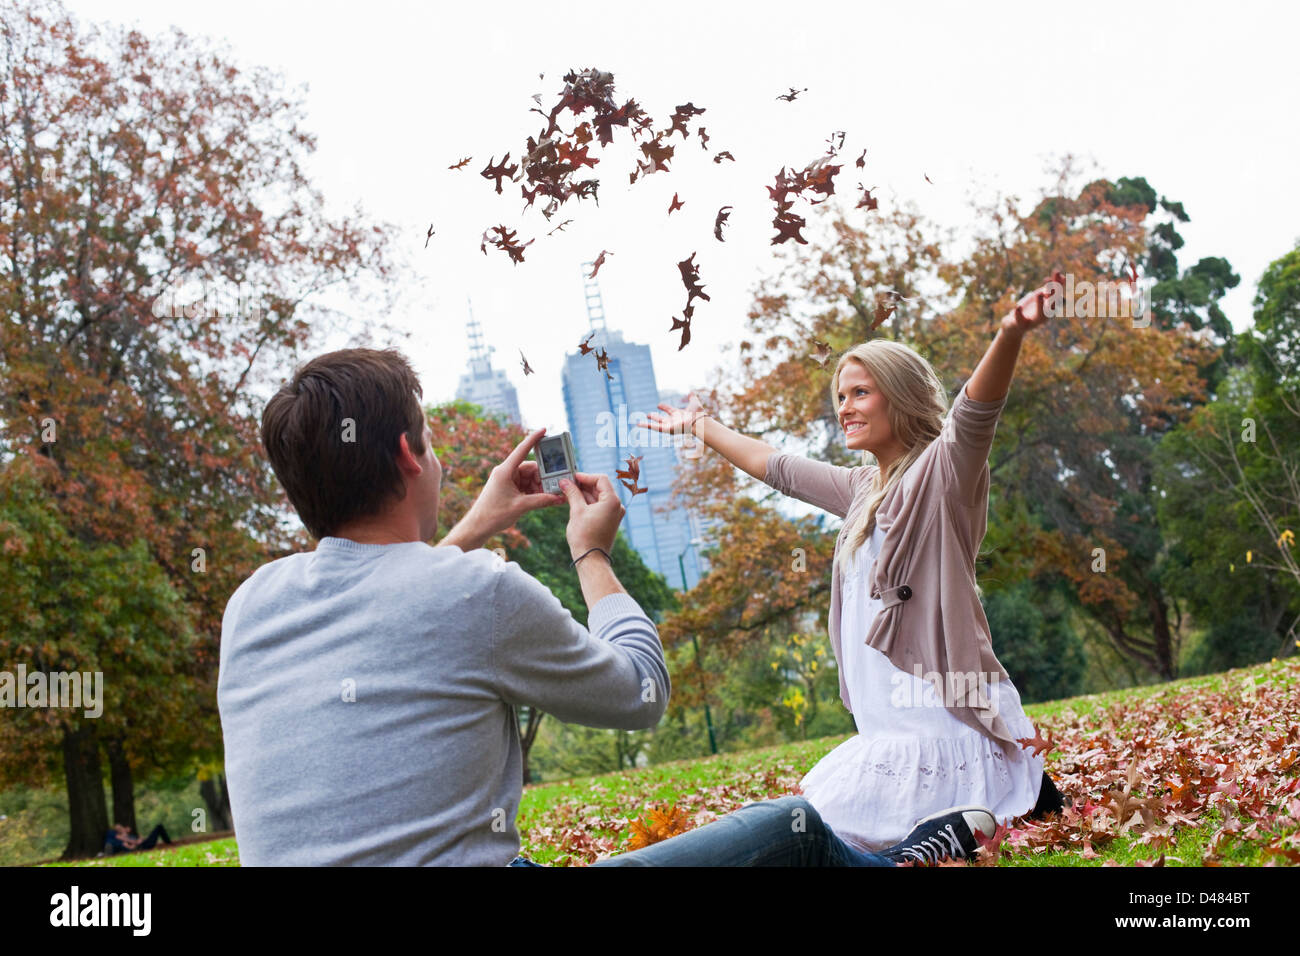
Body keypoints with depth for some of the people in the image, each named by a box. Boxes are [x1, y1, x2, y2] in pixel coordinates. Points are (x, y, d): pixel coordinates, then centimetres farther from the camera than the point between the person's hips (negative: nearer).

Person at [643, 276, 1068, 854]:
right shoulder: (863, 490, 19)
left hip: (940, 721, -9)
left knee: (831, 835, -16)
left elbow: (975, 413, -26)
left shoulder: (941, 472, -6)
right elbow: (777, 466, 32)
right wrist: (701, 427, 42)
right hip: (887, 730, 9)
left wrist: (1009, 334, -45)